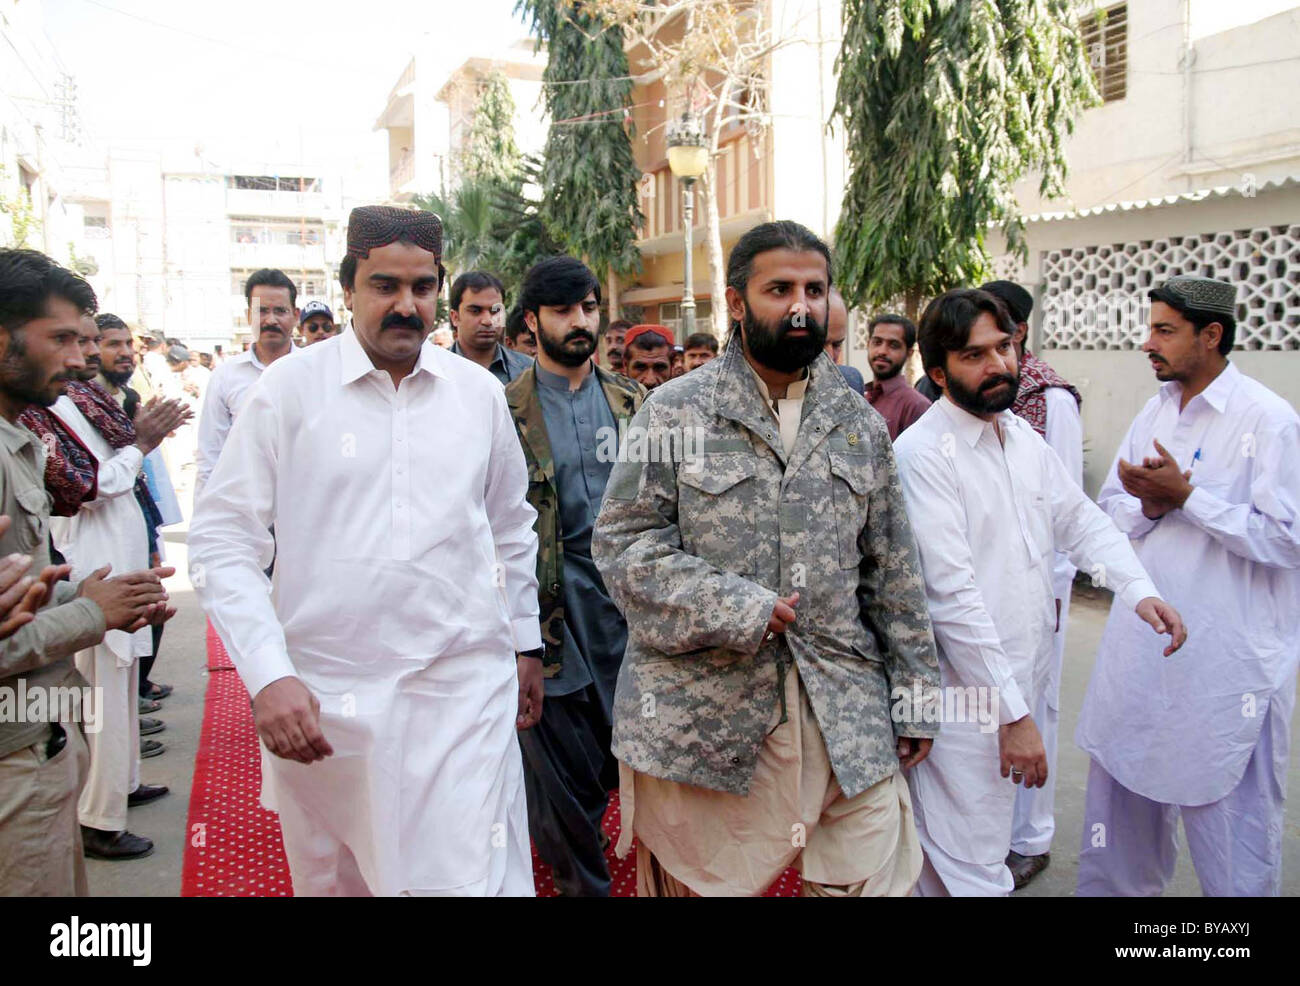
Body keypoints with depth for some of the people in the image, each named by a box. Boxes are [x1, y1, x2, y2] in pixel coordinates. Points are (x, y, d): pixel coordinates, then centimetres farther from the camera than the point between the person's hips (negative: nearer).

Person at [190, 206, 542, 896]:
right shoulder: (288, 389, -3)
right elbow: (223, 538, -4)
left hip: (463, 689, 1)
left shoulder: (480, 392, 5)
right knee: (332, 880, 17)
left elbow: (512, 529, 16)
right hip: (320, 697, 0)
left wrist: (526, 645, 18)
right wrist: (269, 676, -13)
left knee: (474, 876, -3)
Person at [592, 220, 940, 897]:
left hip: (845, 717, 3)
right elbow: (619, 542, -7)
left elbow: (892, 569, 11)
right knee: (702, 881, 13)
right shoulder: (675, 409, -2)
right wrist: (736, 608, -15)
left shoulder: (860, 423, 10)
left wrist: (915, 695, 9)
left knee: (878, 879, 5)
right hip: (699, 714, -2)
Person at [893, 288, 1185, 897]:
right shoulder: (923, 451, -18)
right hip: (966, 697, -7)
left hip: (1019, 679, 8)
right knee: (969, 872, 1)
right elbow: (952, 593, -22)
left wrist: (1139, 590, -2)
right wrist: (1012, 713, -21)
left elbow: (1081, 520, 16)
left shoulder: (1021, 434, 8)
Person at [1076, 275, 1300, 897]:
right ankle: (1111, 889, 36)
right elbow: (1107, 509, 11)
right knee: (1121, 787, 18)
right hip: (1140, 645, 7)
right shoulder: (1154, 412, 9)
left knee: (1228, 811, 6)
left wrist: (1185, 496, -18)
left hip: (1225, 659, -7)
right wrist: (1148, 506, -10)